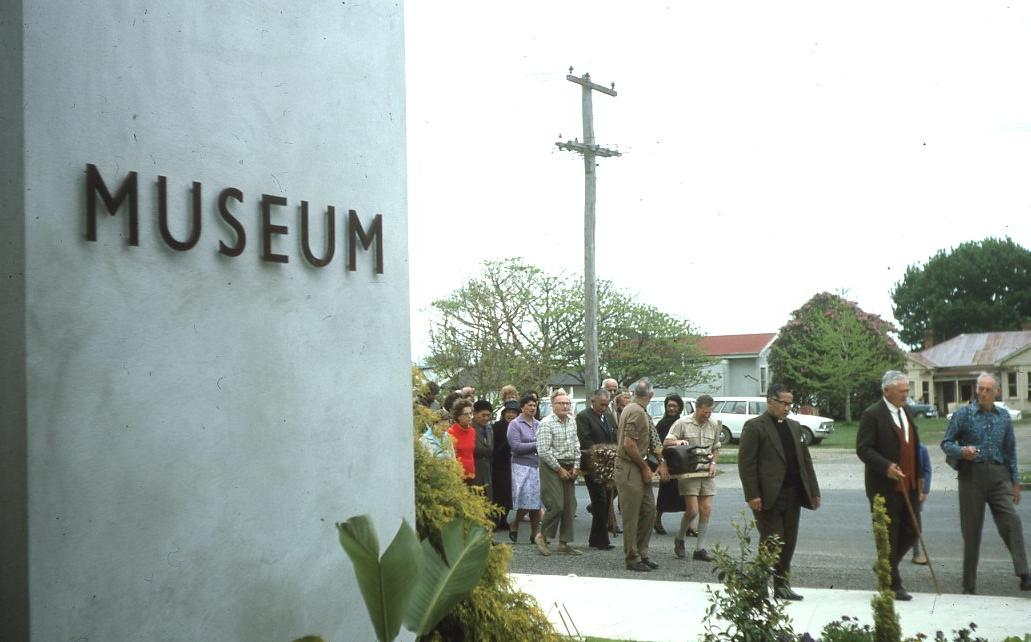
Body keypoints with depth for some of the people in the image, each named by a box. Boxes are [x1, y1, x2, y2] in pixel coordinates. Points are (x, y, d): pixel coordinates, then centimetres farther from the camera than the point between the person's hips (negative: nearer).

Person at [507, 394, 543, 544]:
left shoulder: (538, 424, 14)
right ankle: (514, 526, 13)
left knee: (537, 501, 3)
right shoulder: (515, 424, -3)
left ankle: (535, 533, 12)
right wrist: (536, 445, -10)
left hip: (538, 466, 5)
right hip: (522, 465, -5)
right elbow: (516, 446, -12)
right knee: (526, 501, -9)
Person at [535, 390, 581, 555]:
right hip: (551, 467, -7)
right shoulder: (546, 424, -12)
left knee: (569, 506, 6)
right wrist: (559, 469, -13)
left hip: (569, 468, 7)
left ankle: (564, 543, 12)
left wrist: (576, 466, 5)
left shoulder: (572, 421, 10)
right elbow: (544, 451, -16)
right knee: (556, 505, -13)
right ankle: (542, 536, 6)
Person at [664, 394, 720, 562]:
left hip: (706, 473, 5)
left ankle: (700, 548, 8)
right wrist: (677, 442, -27)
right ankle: (680, 539, 15)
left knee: (706, 509, 0)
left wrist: (713, 463, 2)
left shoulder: (713, 426, 10)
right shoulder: (682, 423, -3)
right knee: (692, 510, -10)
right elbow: (666, 442, -6)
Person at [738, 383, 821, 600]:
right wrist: (752, 495, -16)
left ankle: (782, 585, 17)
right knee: (771, 542, -5)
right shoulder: (754, 426, -4)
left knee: (789, 543, 8)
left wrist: (814, 491, 12)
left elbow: (805, 460, 19)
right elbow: (746, 462, -9)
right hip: (768, 497, -6)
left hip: (793, 495, 6)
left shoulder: (794, 426, 17)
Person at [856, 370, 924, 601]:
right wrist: (886, 466, -26)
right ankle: (893, 584, 11)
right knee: (889, 536, 2)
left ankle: (886, 567, 31)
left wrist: (920, 478, 14)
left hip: (908, 486, 7)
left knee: (911, 532, 10)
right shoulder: (872, 415, -10)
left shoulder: (906, 413, 14)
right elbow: (863, 449, -14)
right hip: (885, 487, -7)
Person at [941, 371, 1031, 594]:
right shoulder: (963, 414, 2)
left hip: (998, 475, 2)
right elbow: (946, 443, 3)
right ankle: (969, 584, 10)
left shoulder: (1004, 416, 12)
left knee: (1012, 522, -14)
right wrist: (962, 452, -18)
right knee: (971, 529, 2)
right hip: (972, 475, -2)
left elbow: (1010, 450, 16)